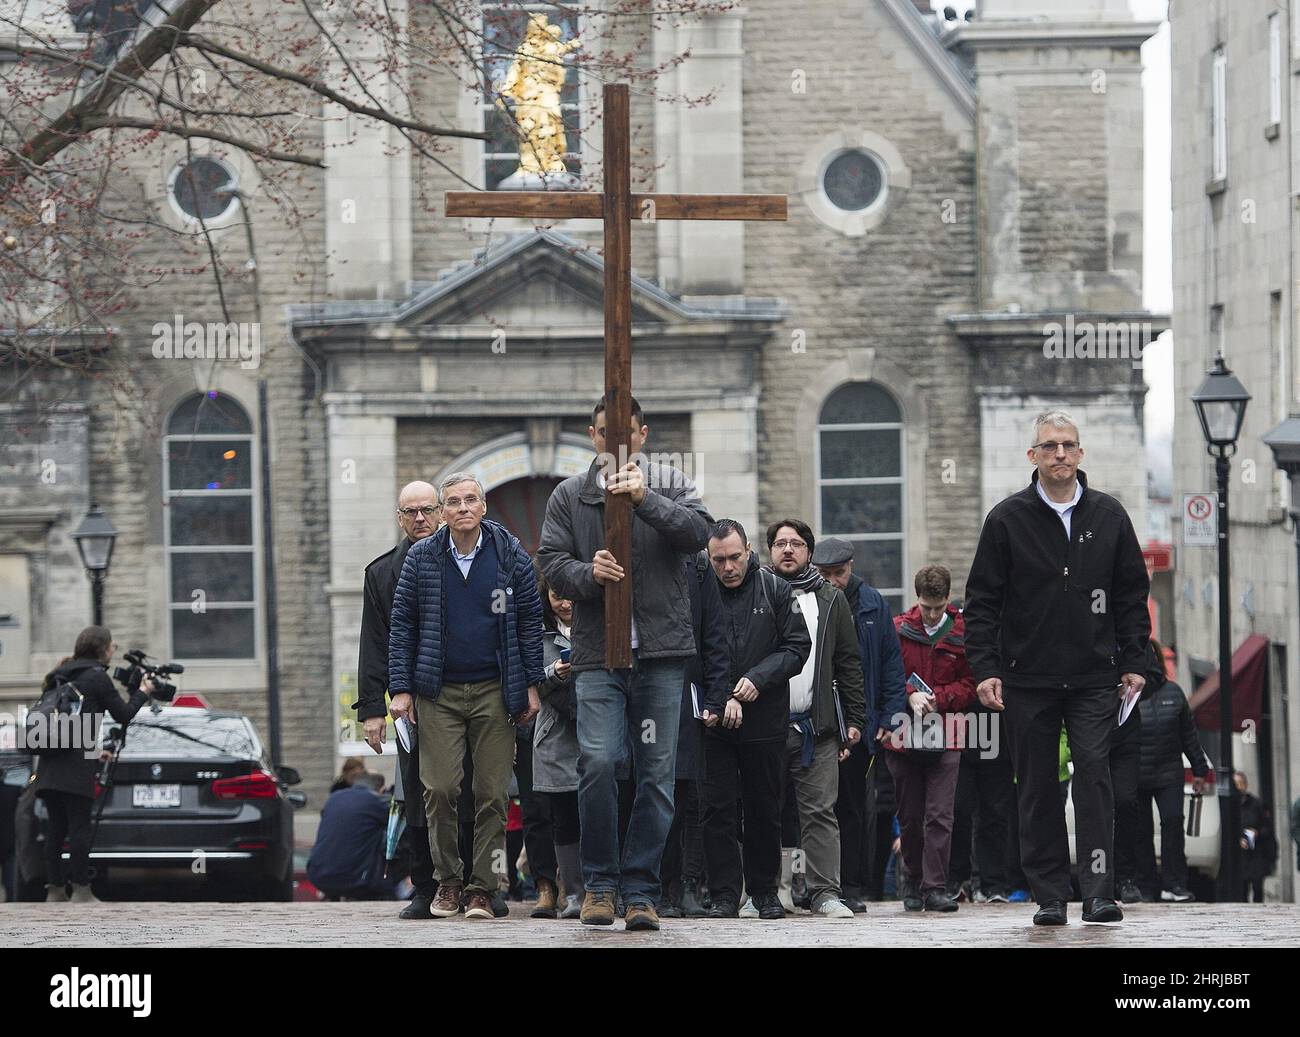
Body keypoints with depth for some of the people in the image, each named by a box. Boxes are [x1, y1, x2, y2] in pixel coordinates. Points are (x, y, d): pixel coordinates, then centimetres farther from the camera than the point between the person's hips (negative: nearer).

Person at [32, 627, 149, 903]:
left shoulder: (61, 676, 19)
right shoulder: (97, 677, -3)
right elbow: (123, 715, 0)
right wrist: (142, 693, 18)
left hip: (49, 763, 7)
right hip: (76, 766, -7)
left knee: (56, 826, 7)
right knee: (79, 825, -4)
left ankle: (54, 889, 7)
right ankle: (80, 888, -5)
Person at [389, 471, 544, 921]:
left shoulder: (511, 557, 3)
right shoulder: (421, 558, 3)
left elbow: (530, 622, 7)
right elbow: (402, 624, 6)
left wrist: (531, 685, 2)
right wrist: (401, 689, -1)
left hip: (495, 692, 0)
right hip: (438, 692, 0)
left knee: (492, 793, -1)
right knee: (439, 789, -7)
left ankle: (482, 887, 7)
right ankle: (447, 879, 9)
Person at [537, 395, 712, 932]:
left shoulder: (668, 484, 9)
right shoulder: (569, 495, 11)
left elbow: (698, 531, -7)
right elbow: (551, 562, 4)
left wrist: (645, 498, -18)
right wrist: (587, 573, -16)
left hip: (662, 652, 0)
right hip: (598, 652, 0)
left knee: (656, 774, 1)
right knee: (598, 763, -14)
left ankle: (641, 889, 8)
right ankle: (600, 882, 0)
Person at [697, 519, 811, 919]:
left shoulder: (775, 590, 2)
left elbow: (797, 646, 1)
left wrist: (758, 678, -13)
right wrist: (720, 699, -16)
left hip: (765, 720, 1)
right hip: (713, 721, -1)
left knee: (764, 810, 8)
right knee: (716, 809, -3)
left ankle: (765, 891, 18)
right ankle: (724, 893, 2)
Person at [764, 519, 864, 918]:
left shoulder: (831, 600, 13)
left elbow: (849, 664, 12)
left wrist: (854, 720, 6)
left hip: (816, 725, 0)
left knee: (820, 811, -5)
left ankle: (826, 892, -7)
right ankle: (775, 888, 11)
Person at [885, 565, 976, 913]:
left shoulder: (962, 633, 2)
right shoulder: (898, 630, 4)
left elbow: (971, 684, 2)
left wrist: (939, 698, -13)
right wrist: (910, 697, -15)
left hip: (945, 736, -1)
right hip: (903, 735, 1)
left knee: (940, 815, -7)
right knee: (909, 815, 9)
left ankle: (935, 887, -8)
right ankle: (914, 880, 24)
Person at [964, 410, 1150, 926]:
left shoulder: (1108, 516, 7)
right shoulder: (1007, 519, 2)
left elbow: (1132, 594, 12)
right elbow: (982, 601, 3)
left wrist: (1133, 661, 5)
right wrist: (984, 668, -5)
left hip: (1095, 680, 0)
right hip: (1027, 680, 0)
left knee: (1094, 775, -11)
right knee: (1037, 788, 3)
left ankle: (1099, 890, -12)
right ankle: (1050, 896, 8)